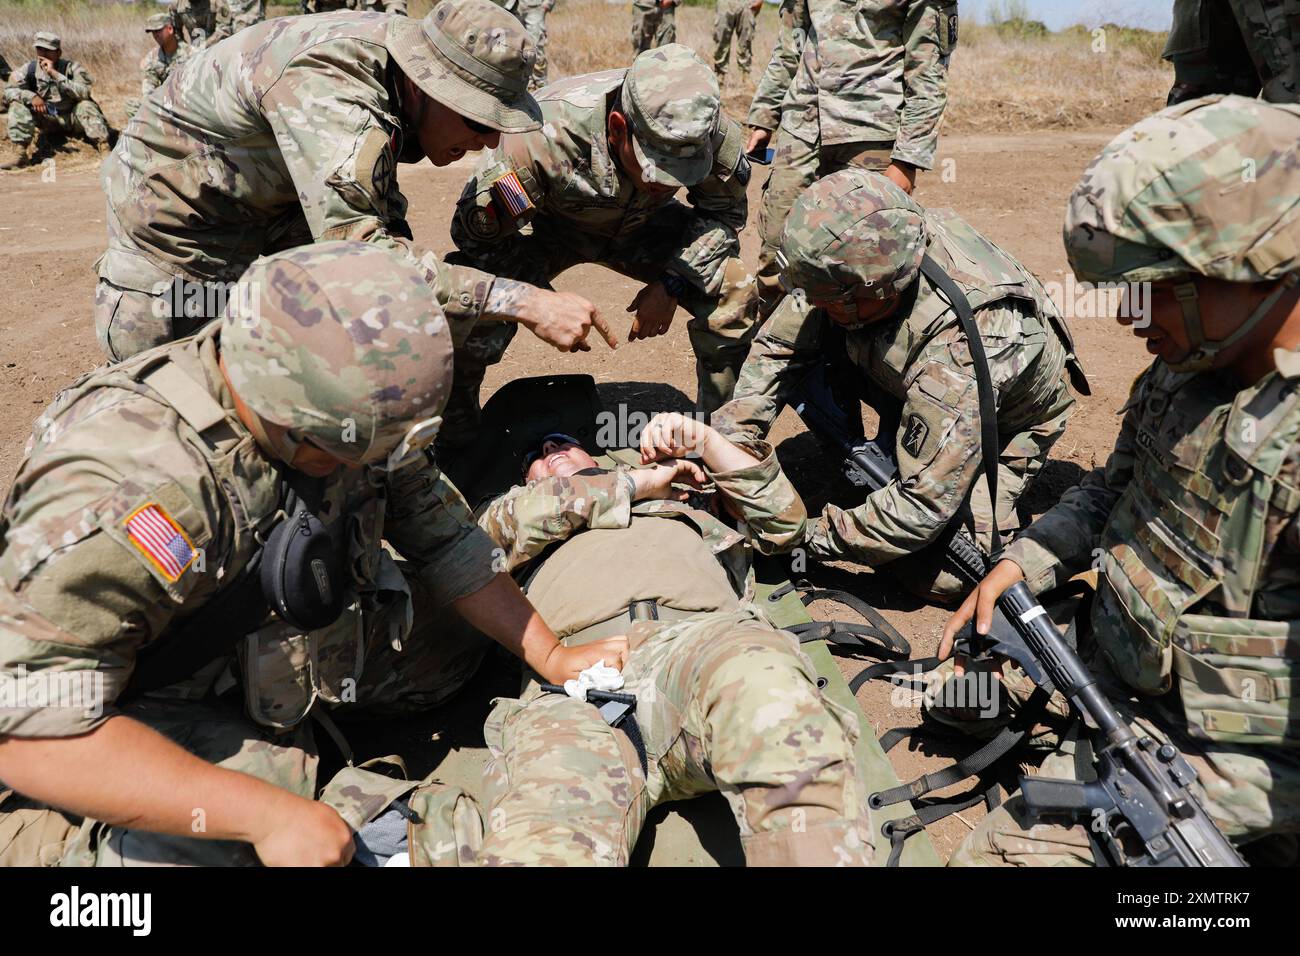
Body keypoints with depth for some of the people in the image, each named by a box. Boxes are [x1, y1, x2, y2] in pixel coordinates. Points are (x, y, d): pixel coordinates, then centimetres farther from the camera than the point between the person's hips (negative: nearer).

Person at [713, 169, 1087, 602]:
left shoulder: (959, 353, -45)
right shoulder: (849, 263, -29)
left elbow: (924, 504, -38)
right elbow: (777, 348, -16)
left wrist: (816, 536, -32)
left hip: (1008, 416, -5)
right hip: (912, 388, 6)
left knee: (937, 576, -18)